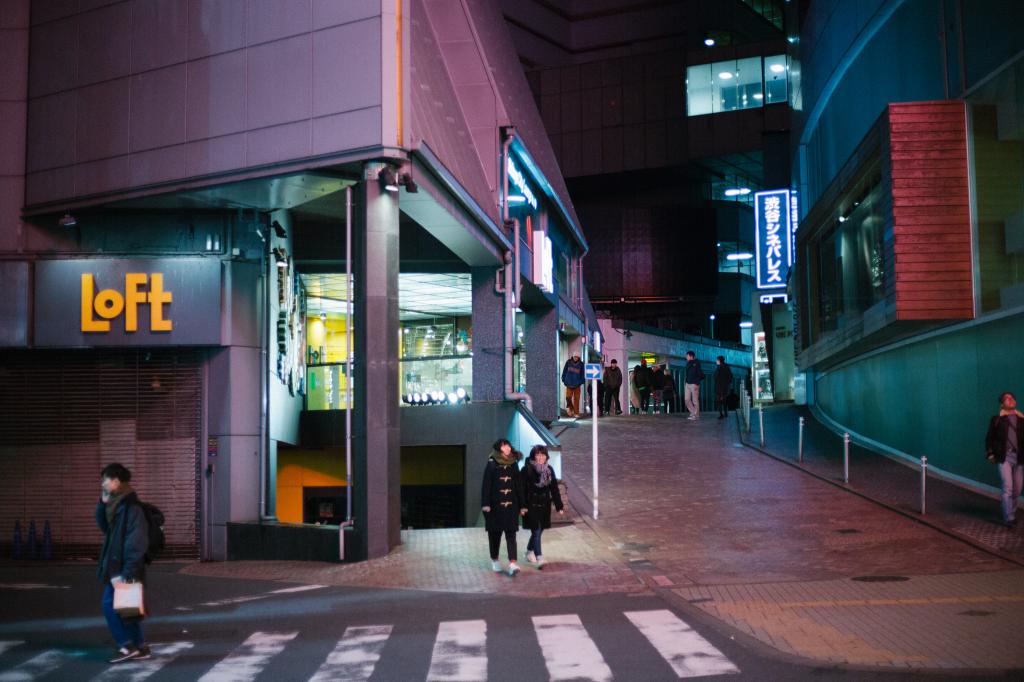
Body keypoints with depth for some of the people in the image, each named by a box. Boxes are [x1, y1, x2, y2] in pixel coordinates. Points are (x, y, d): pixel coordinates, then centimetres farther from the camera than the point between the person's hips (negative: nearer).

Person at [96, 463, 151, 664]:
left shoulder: (131, 507, -18)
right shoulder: (116, 505, 10)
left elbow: (137, 541, -22)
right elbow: (104, 526, 20)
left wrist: (128, 570, -24)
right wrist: (102, 504, 5)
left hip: (124, 567, -9)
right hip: (116, 564, 9)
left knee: (110, 604, -6)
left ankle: (127, 646, -1)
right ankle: (140, 646, 18)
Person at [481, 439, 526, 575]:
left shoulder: (513, 465, 6)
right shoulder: (491, 464, -3)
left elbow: (519, 486, 10)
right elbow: (486, 485, -6)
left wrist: (522, 505, 9)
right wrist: (485, 504, -13)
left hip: (511, 505, 2)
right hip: (495, 505, -2)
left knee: (511, 534, -6)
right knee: (495, 533, 9)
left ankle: (512, 563, -15)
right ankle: (494, 560, 27)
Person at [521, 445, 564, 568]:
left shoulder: (549, 470, 5)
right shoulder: (527, 470, -10)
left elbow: (554, 488, 7)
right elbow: (522, 489, -10)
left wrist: (559, 506, 4)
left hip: (544, 505, 5)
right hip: (531, 506, -5)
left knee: (538, 530, 14)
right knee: (536, 531, -9)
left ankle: (529, 552, 35)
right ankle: (539, 558, -9)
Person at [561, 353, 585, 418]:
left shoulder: (581, 364, -1)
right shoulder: (568, 362, 0)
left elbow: (582, 374, 4)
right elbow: (564, 371, 6)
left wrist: (581, 382, -3)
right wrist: (564, 379, 1)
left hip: (577, 384, 0)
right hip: (569, 384, 0)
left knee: (576, 399, 2)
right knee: (568, 397, -5)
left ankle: (576, 413, 10)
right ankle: (570, 408, 19)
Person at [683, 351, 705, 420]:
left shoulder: (696, 364, -8)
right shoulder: (688, 364, 12)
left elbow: (700, 374, -11)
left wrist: (697, 383, -16)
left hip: (694, 384, -7)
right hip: (688, 384, 7)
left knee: (695, 400, -4)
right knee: (687, 399, 5)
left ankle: (696, 415, 1)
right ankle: (693, 412, 15)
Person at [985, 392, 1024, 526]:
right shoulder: (997, 419, 5)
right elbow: (989, 438, 7)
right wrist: (990, 454, -3)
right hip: (1004, 457, -3)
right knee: (1008, 487, -13)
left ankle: (1013, 514, 25)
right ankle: (1009, 518, -11)